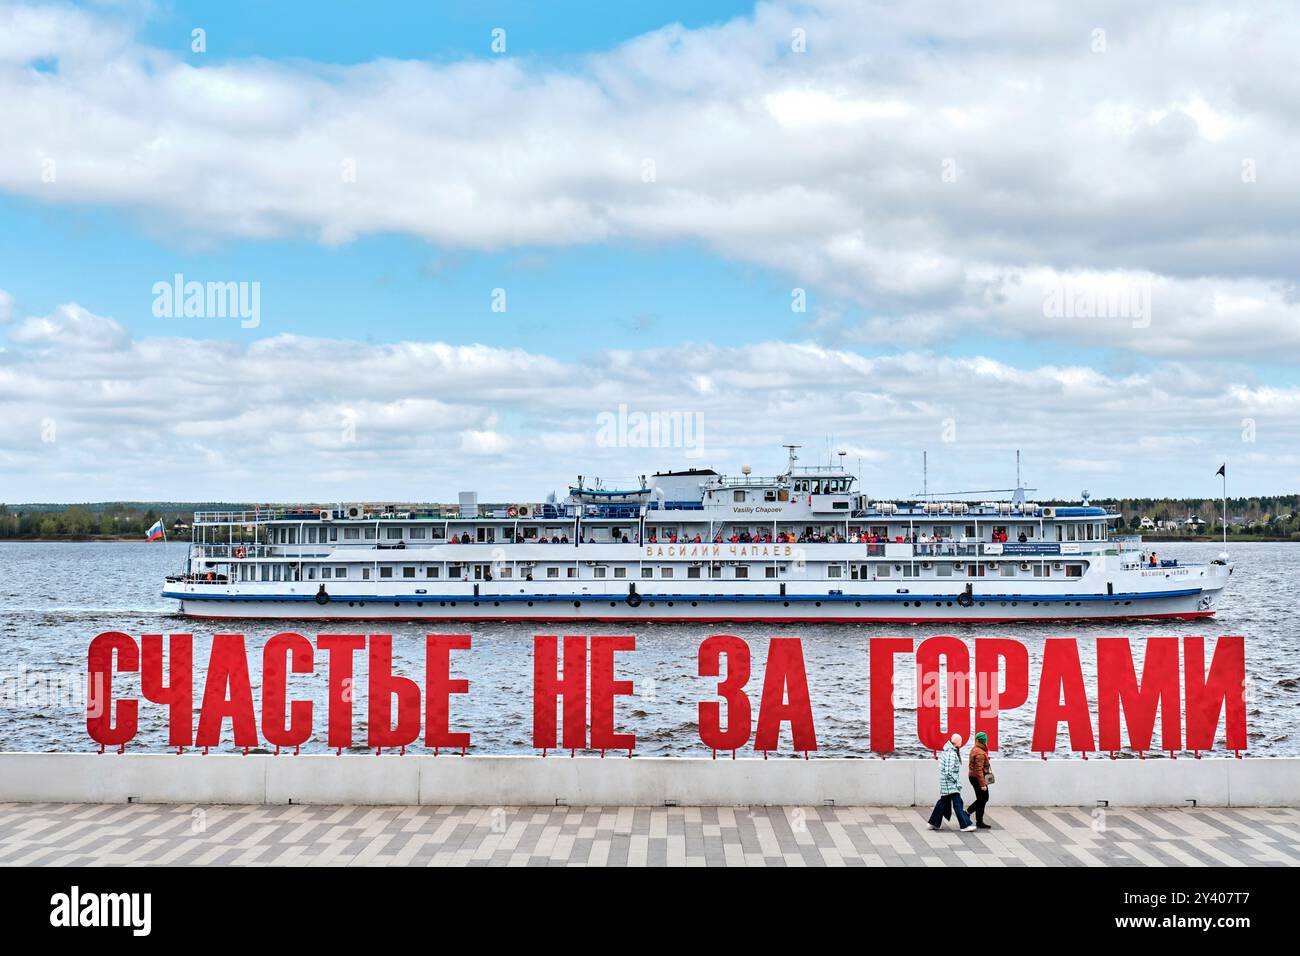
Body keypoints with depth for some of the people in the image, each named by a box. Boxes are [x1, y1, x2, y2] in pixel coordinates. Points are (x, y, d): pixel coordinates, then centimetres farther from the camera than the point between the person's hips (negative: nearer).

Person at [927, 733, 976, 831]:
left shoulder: (949, 751, 11)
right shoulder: (951, 754, -21)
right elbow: (948, 772, -24)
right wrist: (956, 781, -14)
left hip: (946, 783, 10)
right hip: (950, 783, -10)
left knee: (943, 802, 16)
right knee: (958, 803, -8)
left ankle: (934, 823, 22)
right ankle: (965, 825, -7)